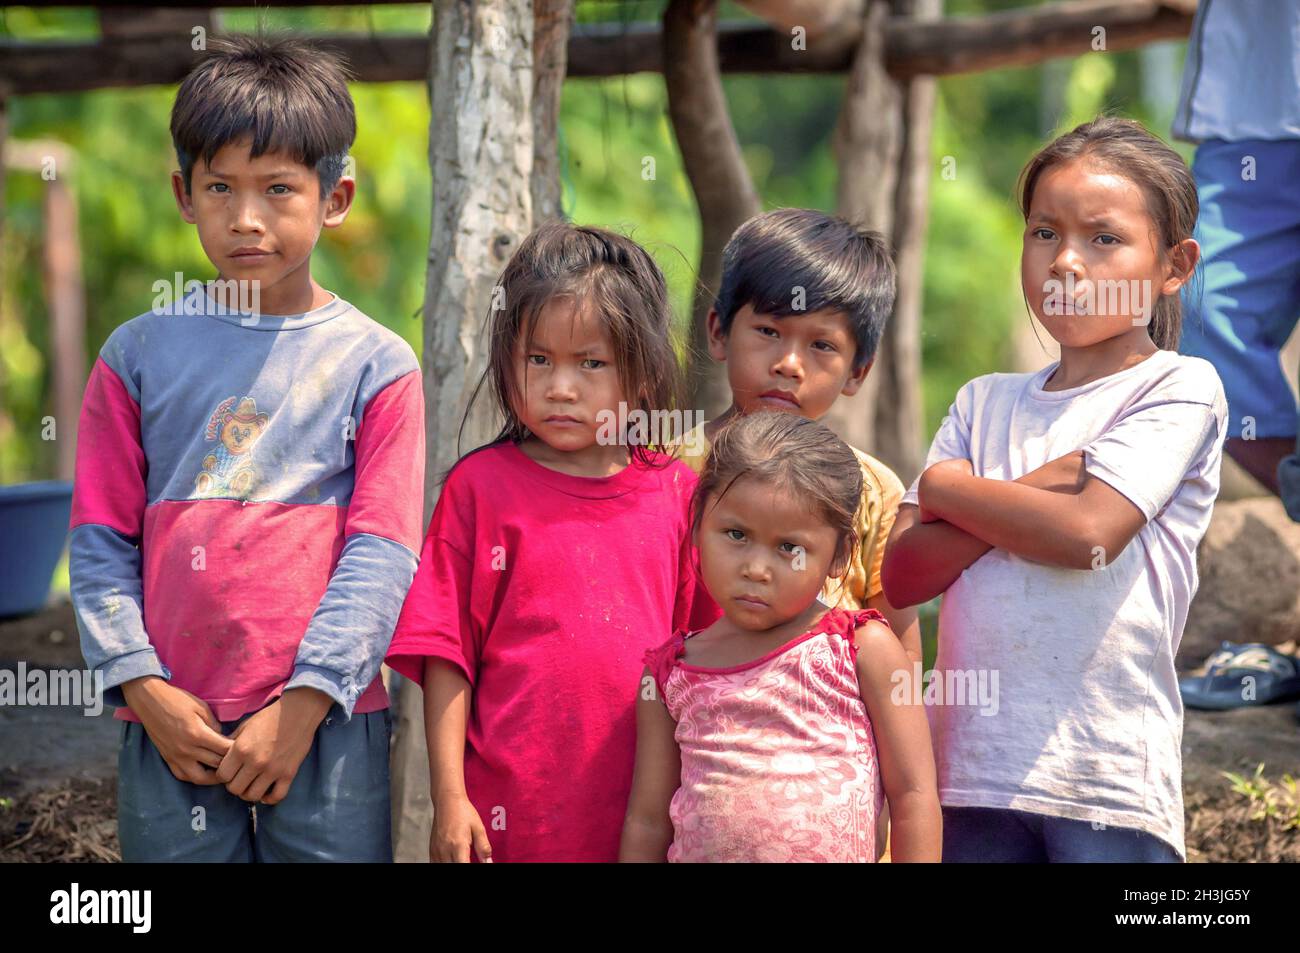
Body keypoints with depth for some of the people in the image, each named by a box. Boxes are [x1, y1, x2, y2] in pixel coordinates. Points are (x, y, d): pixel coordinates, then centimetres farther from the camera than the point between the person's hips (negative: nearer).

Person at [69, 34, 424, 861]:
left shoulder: (375, 364, 2)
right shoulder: (140, 353, 6)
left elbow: (381, 552, -4)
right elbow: (101, 540, 5)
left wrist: (305, 701, -11)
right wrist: (143, 686, -6)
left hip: (327, 724, -1)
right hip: (174, 726, 1)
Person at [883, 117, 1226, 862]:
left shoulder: (1181, 389, -1)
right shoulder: (987, 403, 14)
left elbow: (1087, 534, -15)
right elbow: (903, 574, 4)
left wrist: (945, 486, 0)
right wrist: (1034, 489, -9)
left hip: (1111, 775, -4)